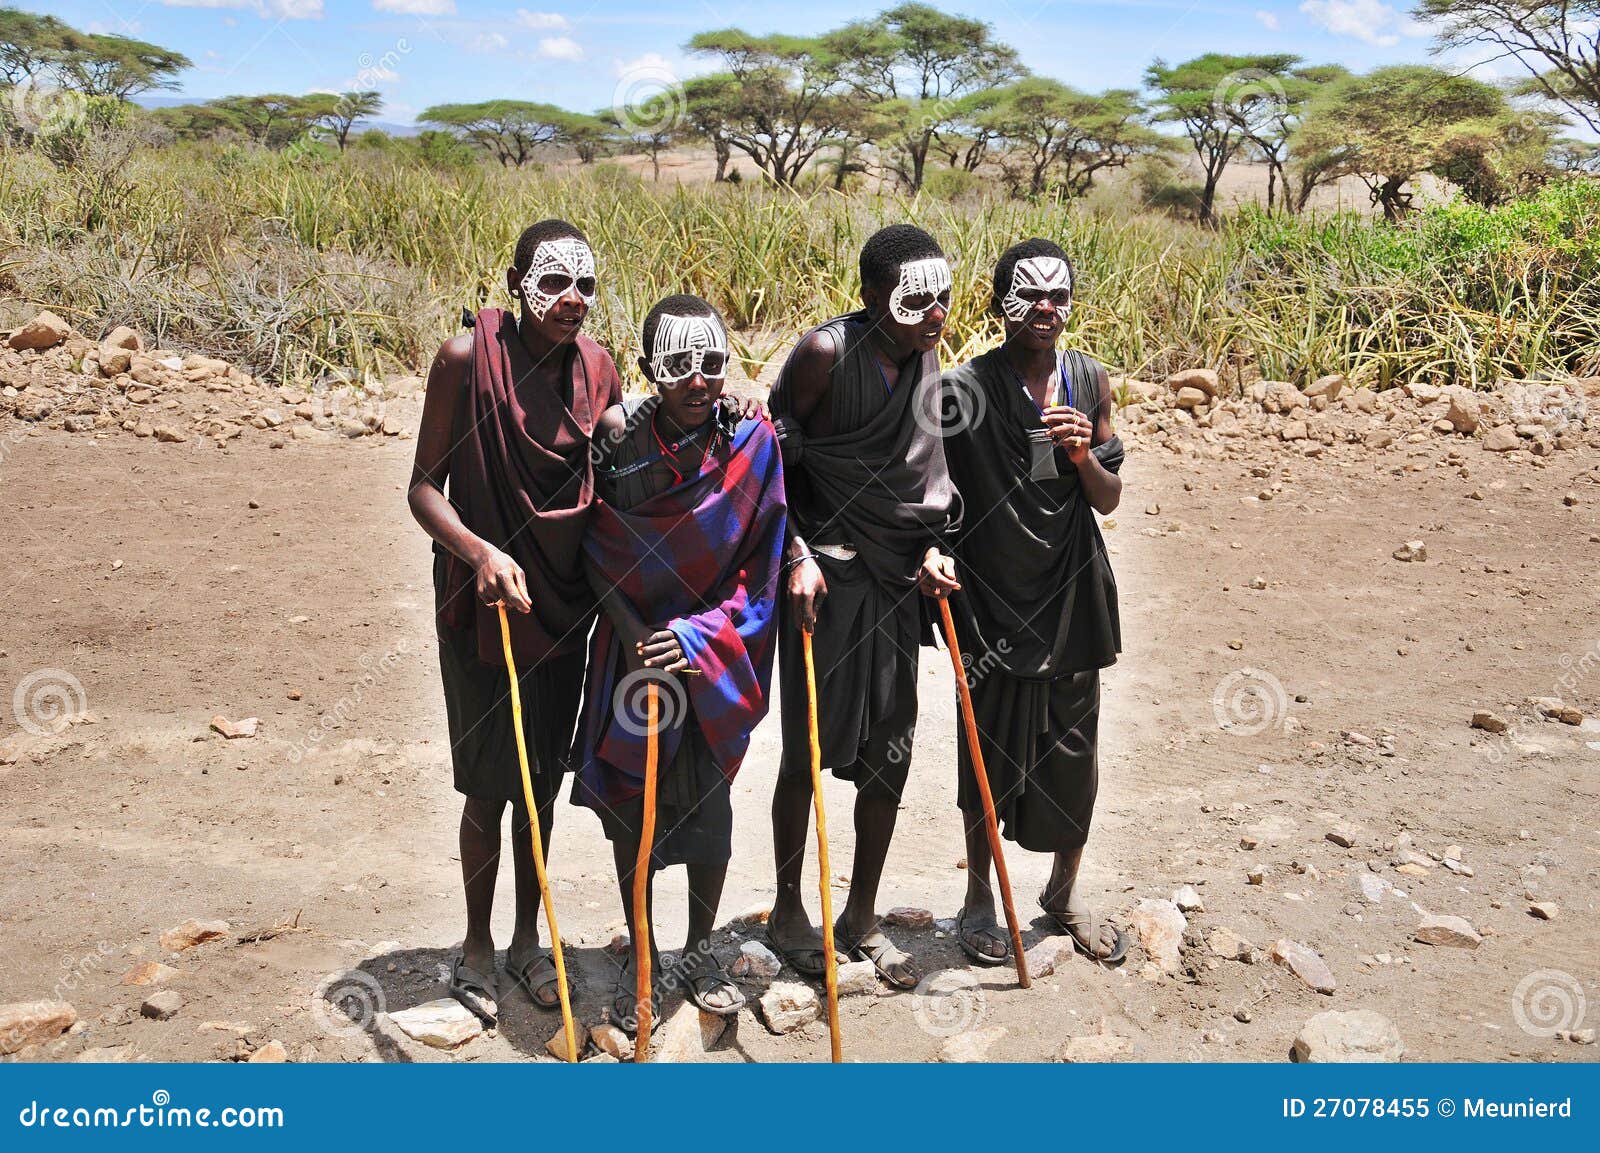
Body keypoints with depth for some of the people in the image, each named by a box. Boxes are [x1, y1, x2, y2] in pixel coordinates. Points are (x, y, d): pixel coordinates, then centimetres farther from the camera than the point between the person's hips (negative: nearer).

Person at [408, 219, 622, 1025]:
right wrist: (478, 551, -28)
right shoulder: (467, 359, -14)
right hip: (483, 600, -4)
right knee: (489, 782, 5)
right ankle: (477, 944, 28)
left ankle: (527, 938, 32)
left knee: (542, 778, 14)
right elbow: (425, 487, -13)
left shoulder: (597, 367, -2)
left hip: (564, 599, 4)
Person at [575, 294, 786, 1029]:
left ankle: (699, 955, 29)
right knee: (629, 804, 8)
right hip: (633, 648, 0)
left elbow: (759, 569, -7)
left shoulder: (752, 442, -10)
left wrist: (697, 635, -16)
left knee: (710, 805, 7)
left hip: (717, 657, 0)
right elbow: (593, 553, -5)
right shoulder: (616, 437, -11)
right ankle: (640, 959, 27)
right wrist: (636, 635, -15)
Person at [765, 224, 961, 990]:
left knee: (890, 752, 8)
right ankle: (787, 911, 24)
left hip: (896, 577, 6)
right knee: (808, 748, 3)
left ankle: (862, 918, 25)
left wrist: (931, 549, 2)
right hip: (824, 572, -6)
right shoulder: (827, 352, -14)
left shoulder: (925, 354, 5)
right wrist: (797, 556, -15)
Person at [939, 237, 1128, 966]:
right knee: (988, 755, 9)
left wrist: (1084, 456, -12)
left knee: (1073, 754, 13)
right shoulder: (964, 388, -8)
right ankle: (979, 899, 29)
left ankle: (1064, 893, 34)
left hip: (1071, 599, 4)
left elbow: (1110, 500, 7)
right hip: (991, 603, -3)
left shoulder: (1090, 383, 3)